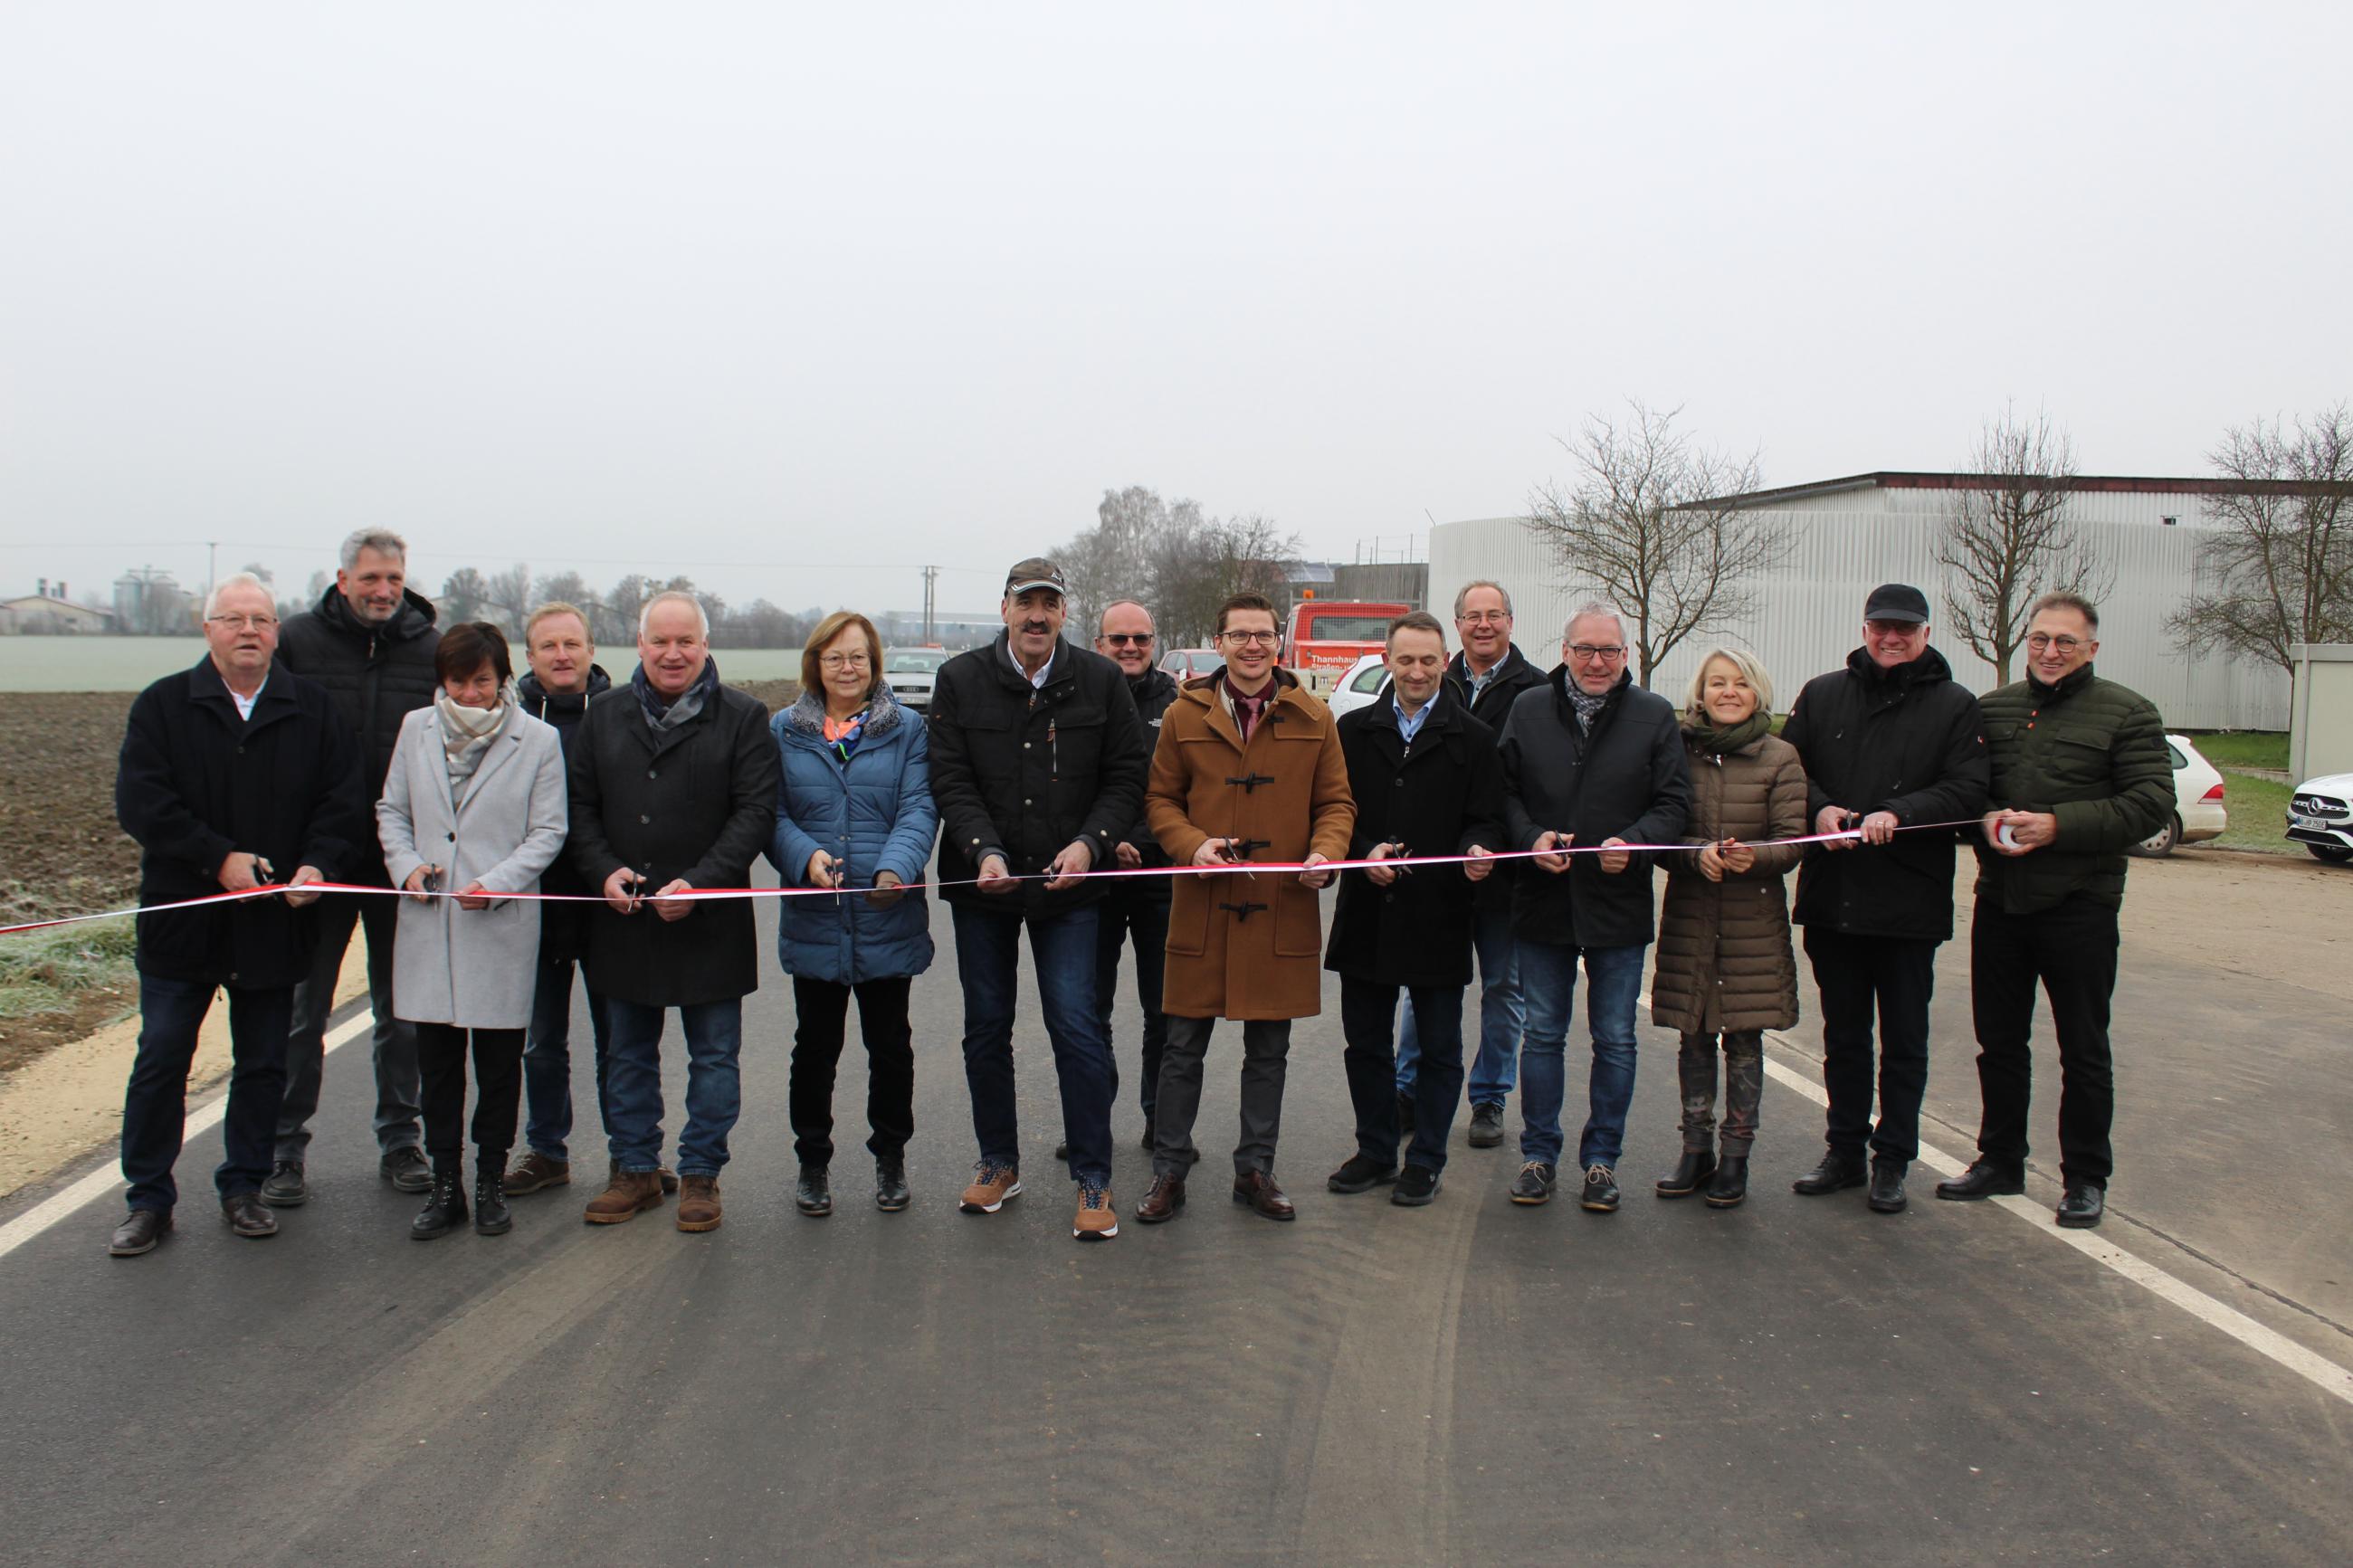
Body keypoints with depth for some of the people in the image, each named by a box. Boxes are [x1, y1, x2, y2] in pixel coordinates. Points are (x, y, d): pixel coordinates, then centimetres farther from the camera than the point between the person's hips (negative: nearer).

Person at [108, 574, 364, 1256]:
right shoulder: (163, 706, 0)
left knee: (263, 1065, 10)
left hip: (275, 921, 1)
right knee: (160, 1063, 5)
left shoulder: (314, 712, 4)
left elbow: (344, 802, -1)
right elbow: (139, 802, -9)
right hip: (181, 919, -1)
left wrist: (318, 864, -19)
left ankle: (244, 1187, 25)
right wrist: (218, 859, -19)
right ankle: (149, 1200, 17)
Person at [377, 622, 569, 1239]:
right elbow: (391, 810, 15)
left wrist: (496, 883, -14)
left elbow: (547, 833, -2)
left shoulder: (538, 740, -2)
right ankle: (444, 1183, 19)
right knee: (436, 1060, 8)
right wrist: (407, 865, -4)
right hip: (428, 925, 3)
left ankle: (491, 1181, 21)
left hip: (501, 927, -3)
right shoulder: (417, 729, 7)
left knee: (499, 1061, 6)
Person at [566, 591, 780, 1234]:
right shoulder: (605, 717, 9)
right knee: (628, 1055, 14)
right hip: (622, 918, 3)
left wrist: (699, 882, -17)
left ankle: (701, 1174, 18)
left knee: (714, 1055, 5)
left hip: (710, 920, -3)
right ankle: (635, 1170, 26)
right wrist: (604, 870, -7)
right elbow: (580, 807, 10)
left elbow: (755, 812, -8)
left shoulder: (742, 717, -2)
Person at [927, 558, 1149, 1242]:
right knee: (986, 1026, 11)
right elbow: (950, 779, -4)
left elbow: (1126, 775, 2)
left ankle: (1092, 1178, 6)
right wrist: (984, 850, -18)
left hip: (1068, 882, -2)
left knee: (1077, 1026, -6)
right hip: (982, 879, 2)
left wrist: (1089, 843, -13)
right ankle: (999, 1161, 28)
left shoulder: (1100, 680, 0)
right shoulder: (960, 680, 0)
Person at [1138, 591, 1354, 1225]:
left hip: (1283, 908, 1)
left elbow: (1336, 802, 9)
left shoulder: (1313, 718, 5)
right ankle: (1169, 1172, 18)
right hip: (1202, 908, -1)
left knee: (1268, 1049, 11)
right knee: (1184, 1048, 6)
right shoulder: (1184, 715, 4)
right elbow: (1160, 799, 8)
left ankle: (1255, 1169, 25)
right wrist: (1192, 844, -11)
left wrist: (1325, 852, -10)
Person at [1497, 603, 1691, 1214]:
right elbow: (1503, 790, 6)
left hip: (1619, 904, -1)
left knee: (1615, 1042, 7)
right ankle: (1539, 1156, 21)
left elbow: (1674, 802, -1)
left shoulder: (1655, 715, 1)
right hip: (1543, 900, 1)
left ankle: (1602, 1160, 20)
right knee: (1542, 1035, 9)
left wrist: (1632, 842, -18)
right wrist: (1530, 837, -12)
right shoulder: (1528, 709, 5)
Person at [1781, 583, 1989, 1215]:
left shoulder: (1955, 706, 0)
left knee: (1904, 1039, 7)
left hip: (1910, 902, -3)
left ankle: (1892, 1161, 18)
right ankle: (1845, 1151, 25)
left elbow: (1967, 790, -8)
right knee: (1842, 1035, 14)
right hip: (1830, 898, 3)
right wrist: (1818, 808, -11)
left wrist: (1898, 813, -21)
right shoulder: (1822, 694, 9)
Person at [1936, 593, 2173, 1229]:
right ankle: (2000, 1161, 27)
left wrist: (2058, 826, -20)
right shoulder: (1992, 709, 10)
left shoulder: (2127, 713, -3)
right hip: (1999, 902, 4)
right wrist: (1985, 819, -10)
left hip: (2080, 907, -4)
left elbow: (2152, 801, -11)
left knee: (2083, 1052, 6)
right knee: (1999, 1043, 13)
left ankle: (2085, 1178, 19)